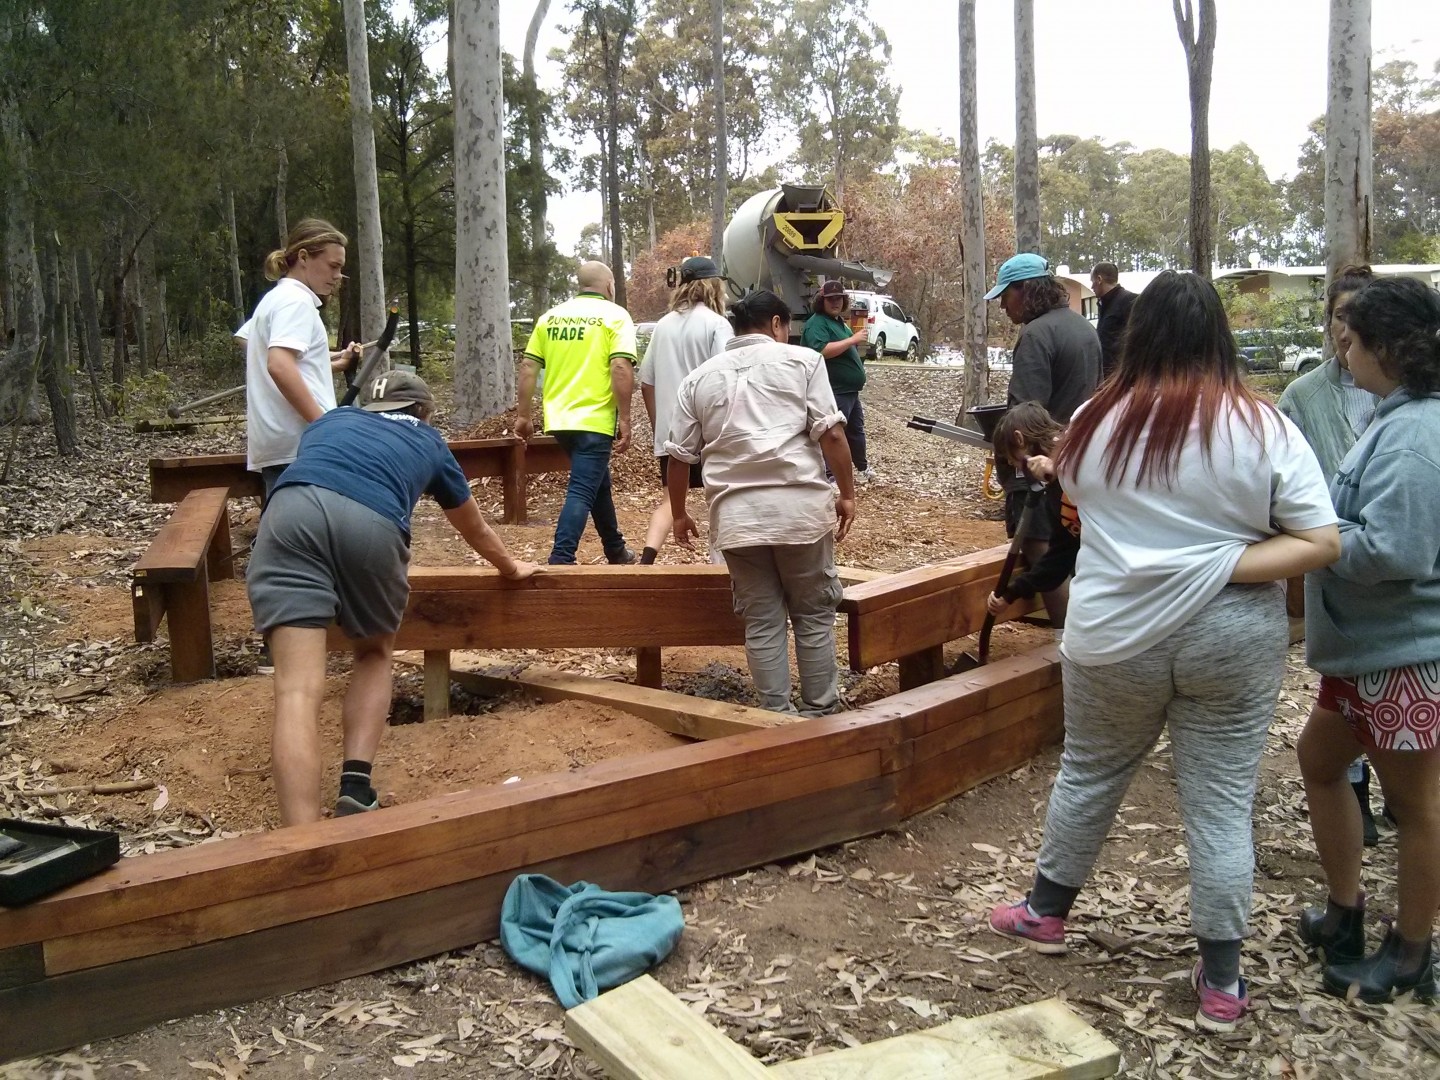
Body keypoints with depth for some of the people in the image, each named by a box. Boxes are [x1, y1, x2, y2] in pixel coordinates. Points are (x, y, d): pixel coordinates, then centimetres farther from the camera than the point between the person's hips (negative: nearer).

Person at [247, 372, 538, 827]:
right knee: (374, 654, 25)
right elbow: (476, 529, 49)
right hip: (372, 525, -1)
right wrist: (511, 566, 69)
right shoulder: (429, 443, 35)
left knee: (298, 688, -7)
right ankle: (356, 787, 8)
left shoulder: (331, 420, 40)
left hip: (292, 512, 1)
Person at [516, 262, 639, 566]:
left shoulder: (551, 316, 12)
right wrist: (624, 420, -13)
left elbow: (528, 366, 8)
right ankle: (560, 561, -18)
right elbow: (621, 368, -15)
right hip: (594, 419, -6)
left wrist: (523, 415, 12)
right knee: (581, 491, -7)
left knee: (598, 482, 22)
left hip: (560, 418, 6)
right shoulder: (615, 315, -2)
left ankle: (616, 551, 34)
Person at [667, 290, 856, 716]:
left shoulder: (700, 377, 15)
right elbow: (831, 433, -3)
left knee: (761, 620, 9)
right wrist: (847, 493, 4)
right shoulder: (802, 360, 7)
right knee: (814, 613, 10)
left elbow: (679, 455, 14)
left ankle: (777, 716, 13)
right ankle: (819, 711, 16)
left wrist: (679, 514, 25)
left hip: (736, 514, 2)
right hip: (799, 505, -2)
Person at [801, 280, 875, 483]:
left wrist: (858, 343, 10)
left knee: (856, 430, 22)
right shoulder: (817, 323, -14)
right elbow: (822, 351, -30)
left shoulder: (839, 321, 16)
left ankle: (862, 469, 37)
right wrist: (852, 340, -26)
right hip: (834, 392, -10)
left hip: (850, 389, 10)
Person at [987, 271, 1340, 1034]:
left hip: (1116, 634, 1)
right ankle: (1220, 980, 18)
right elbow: (1323, 542, -11)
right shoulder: (1263, 427, -9)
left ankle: (1046, 911, 37)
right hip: (1235, 637, -1)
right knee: (1222, 801, 8)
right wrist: (1227, 567, -12)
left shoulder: (1097, 422, -4)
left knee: (1088, 772, 20)